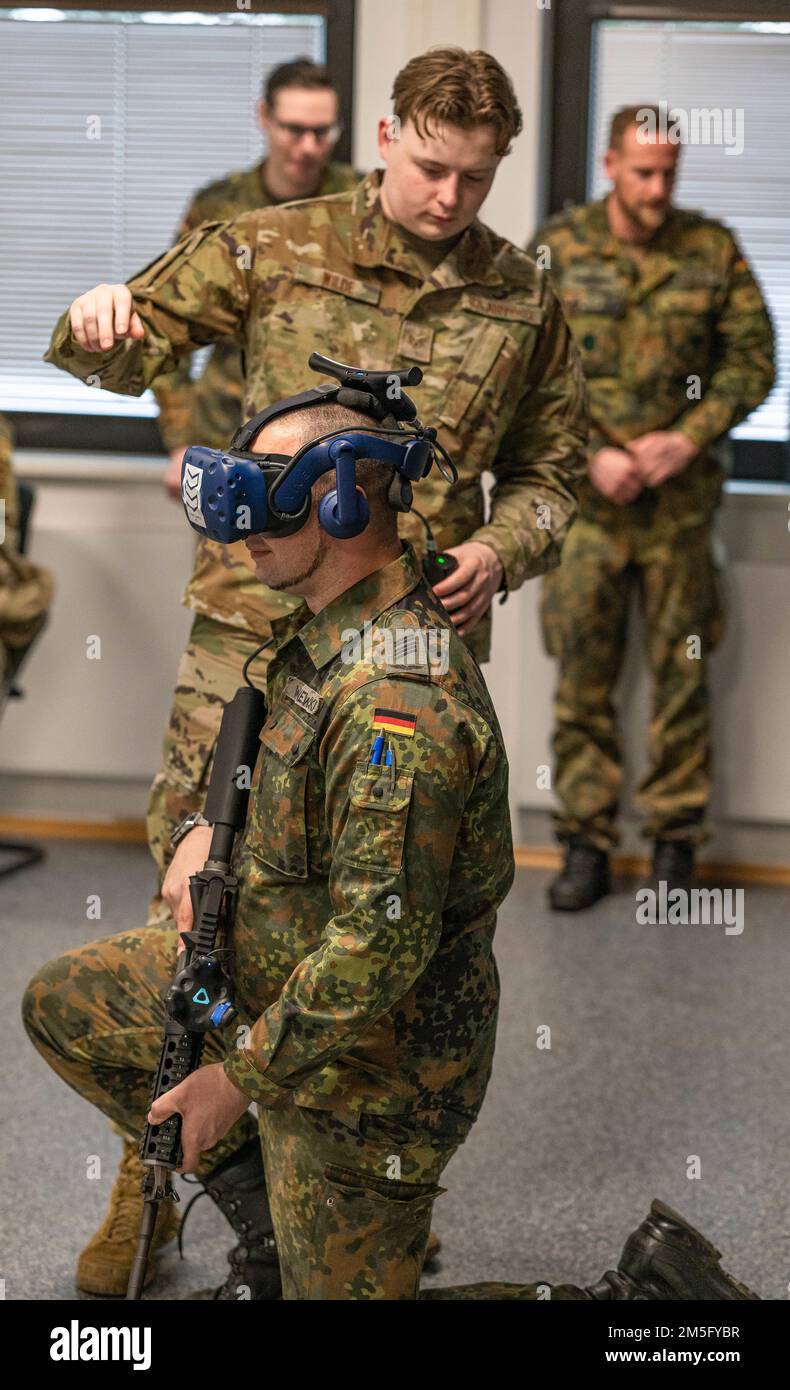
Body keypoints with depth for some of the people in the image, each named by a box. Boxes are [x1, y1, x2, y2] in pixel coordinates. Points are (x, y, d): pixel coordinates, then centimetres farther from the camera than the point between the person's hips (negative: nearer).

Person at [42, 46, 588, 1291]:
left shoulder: (522, 299, 6)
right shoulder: (276, 248, 1)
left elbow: (553, 467, 16)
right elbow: (129, 350, 5)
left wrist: (502, 549, -5)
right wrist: (100, 324, -20)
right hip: (254, 628, -1)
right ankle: (153, 1168, 13)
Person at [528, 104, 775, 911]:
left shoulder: (711, 251, 3)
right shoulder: (557, 248, 1)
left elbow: (753, 358, 4)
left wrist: (690, 438, -9)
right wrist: (590, 455, -10)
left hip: (681, 500, 0)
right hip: (586, 495, 0)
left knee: (682, 675, 5)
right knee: (583, 674, 3)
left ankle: (676, 842, 16)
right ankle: (586, 843, 13)